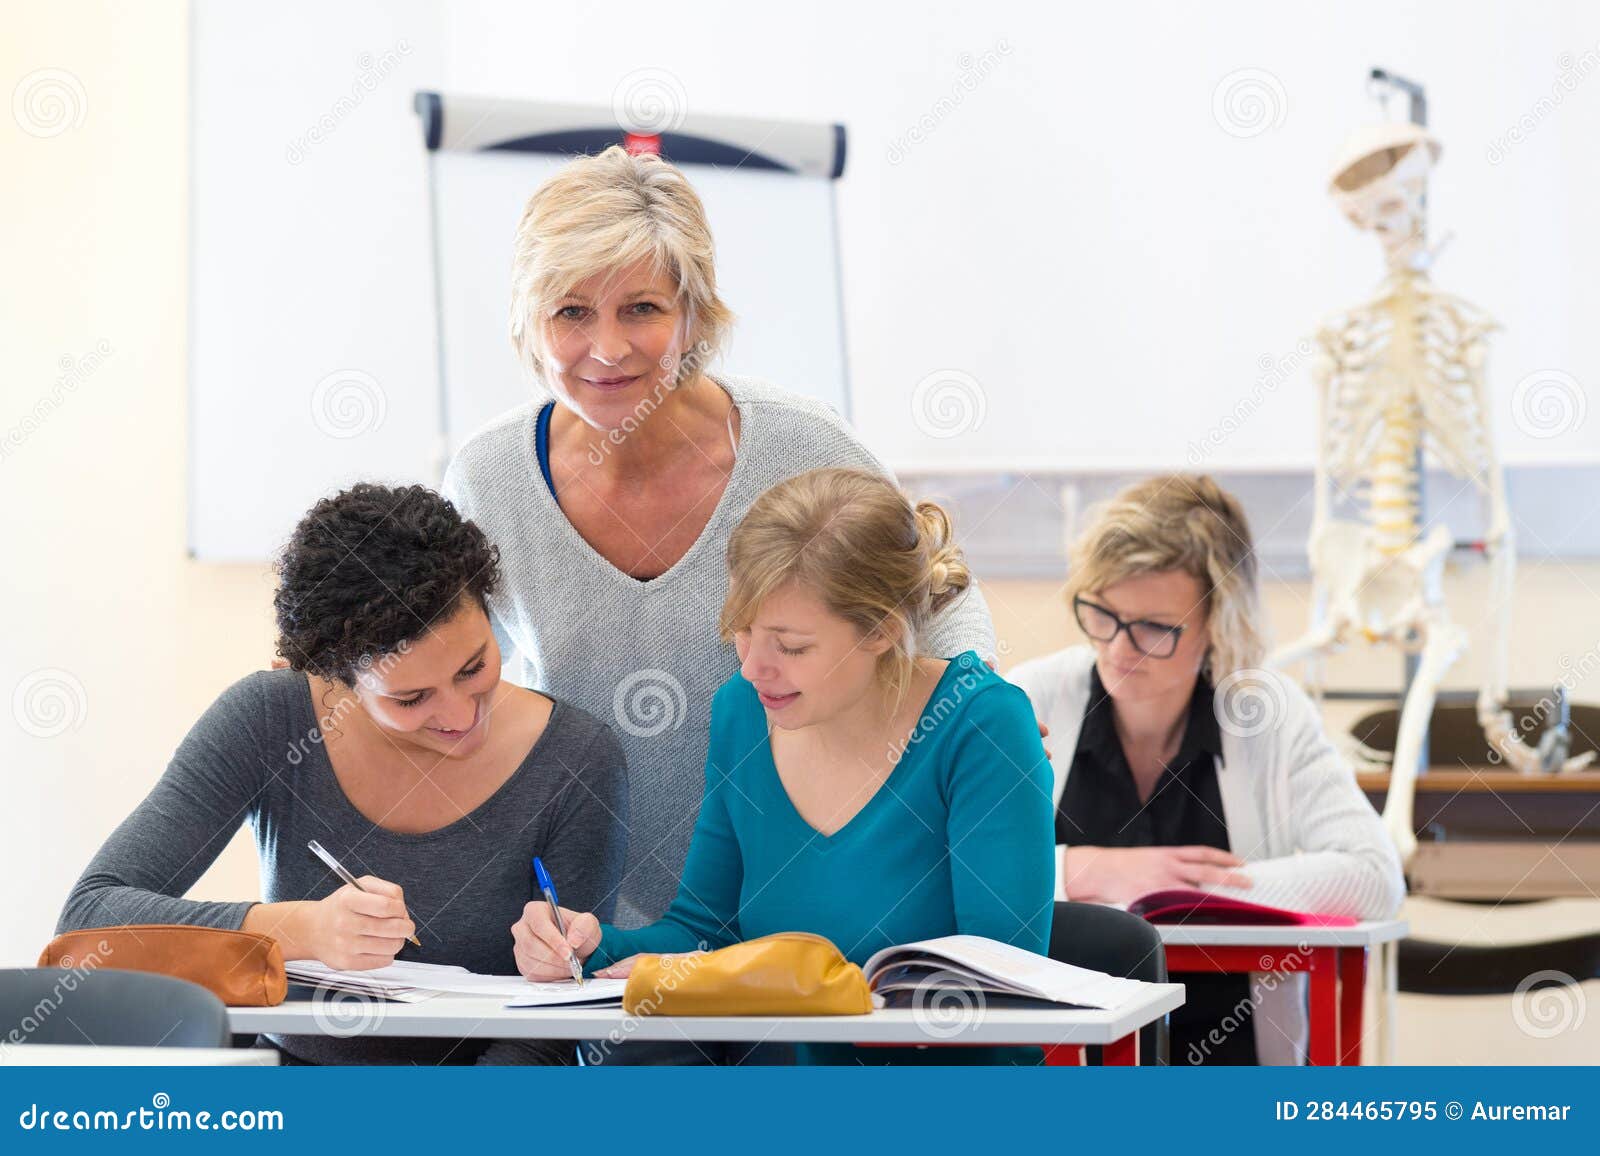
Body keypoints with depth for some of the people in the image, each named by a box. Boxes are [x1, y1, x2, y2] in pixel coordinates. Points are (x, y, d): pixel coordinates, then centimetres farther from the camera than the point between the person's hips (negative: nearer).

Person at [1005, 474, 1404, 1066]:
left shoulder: (1272, 716, 2)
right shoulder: (1034, 697, 2)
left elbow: (1374, 878, -11)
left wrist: (1193, 885, -13)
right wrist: (1086, 870, -16)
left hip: (1224, 1055, 0)